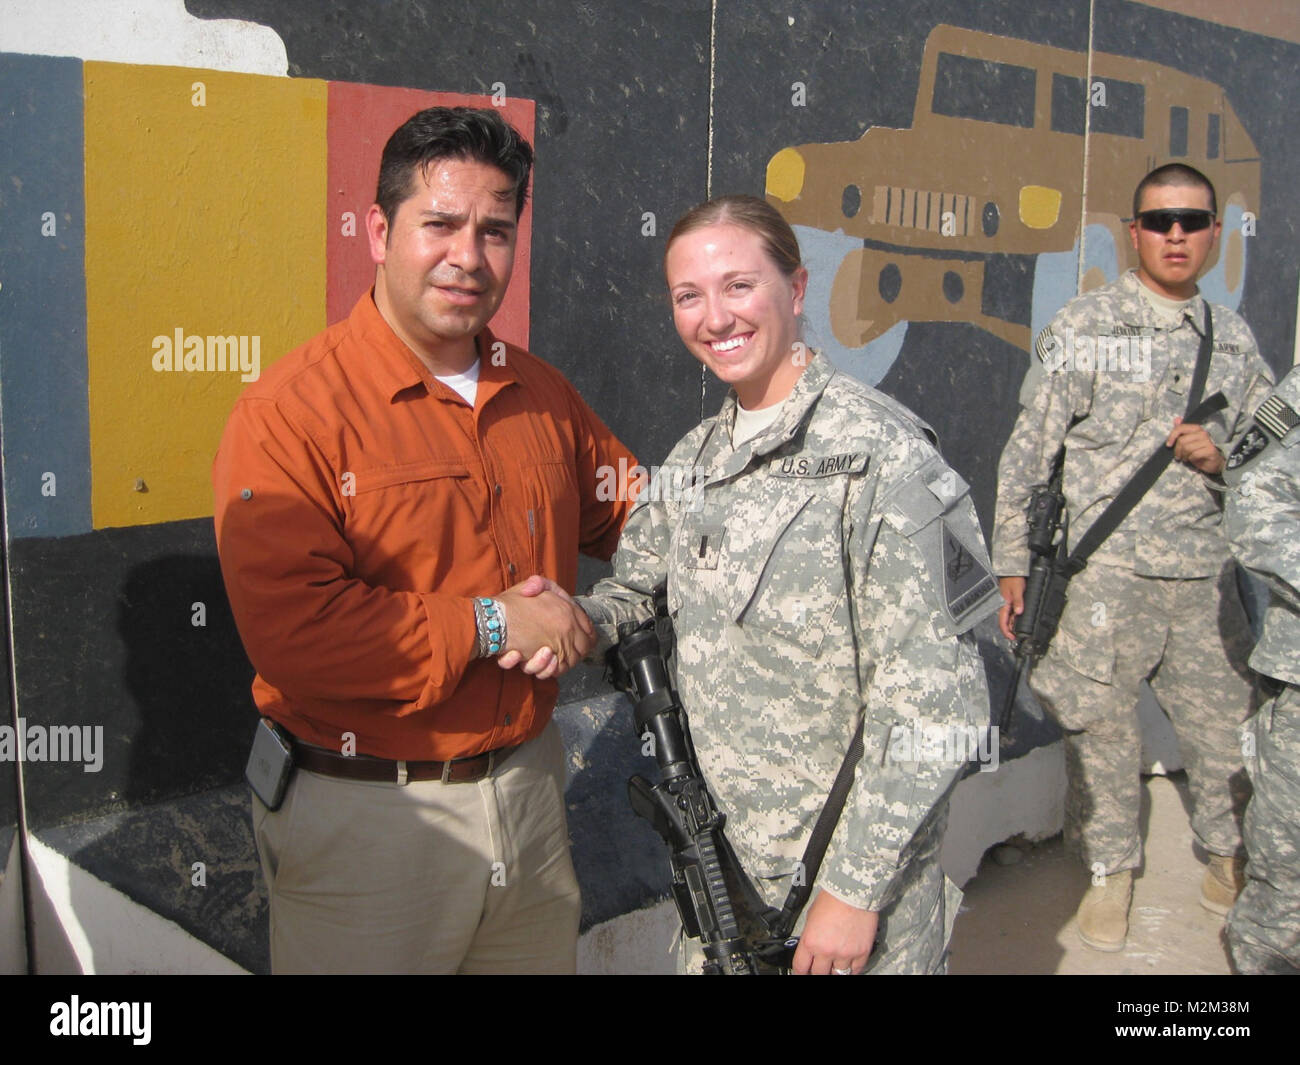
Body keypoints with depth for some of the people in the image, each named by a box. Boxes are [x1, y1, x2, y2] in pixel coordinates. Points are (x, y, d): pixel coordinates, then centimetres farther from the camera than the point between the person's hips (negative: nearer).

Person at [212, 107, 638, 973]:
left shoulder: (541, 395, 6)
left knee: (545, 959, 22)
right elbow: (292, 633, -25)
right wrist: (490, 626, -19)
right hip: (363, 816, -6)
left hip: (527, 791, 6)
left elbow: (629, 510, 21)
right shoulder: (292, 411, -16)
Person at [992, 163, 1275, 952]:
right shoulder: (1085, 326, -1)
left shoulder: (1234, 338, 11)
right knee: (1102, 724, 5)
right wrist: (1014, 564, -4)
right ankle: (1111, 867, 25)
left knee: (1226, 718, 11)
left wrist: (1221, 457, -6)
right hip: (1105, 569, -3)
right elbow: (1029, 451, -2)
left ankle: (1229, 849, 37)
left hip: (1206, 570, 3)